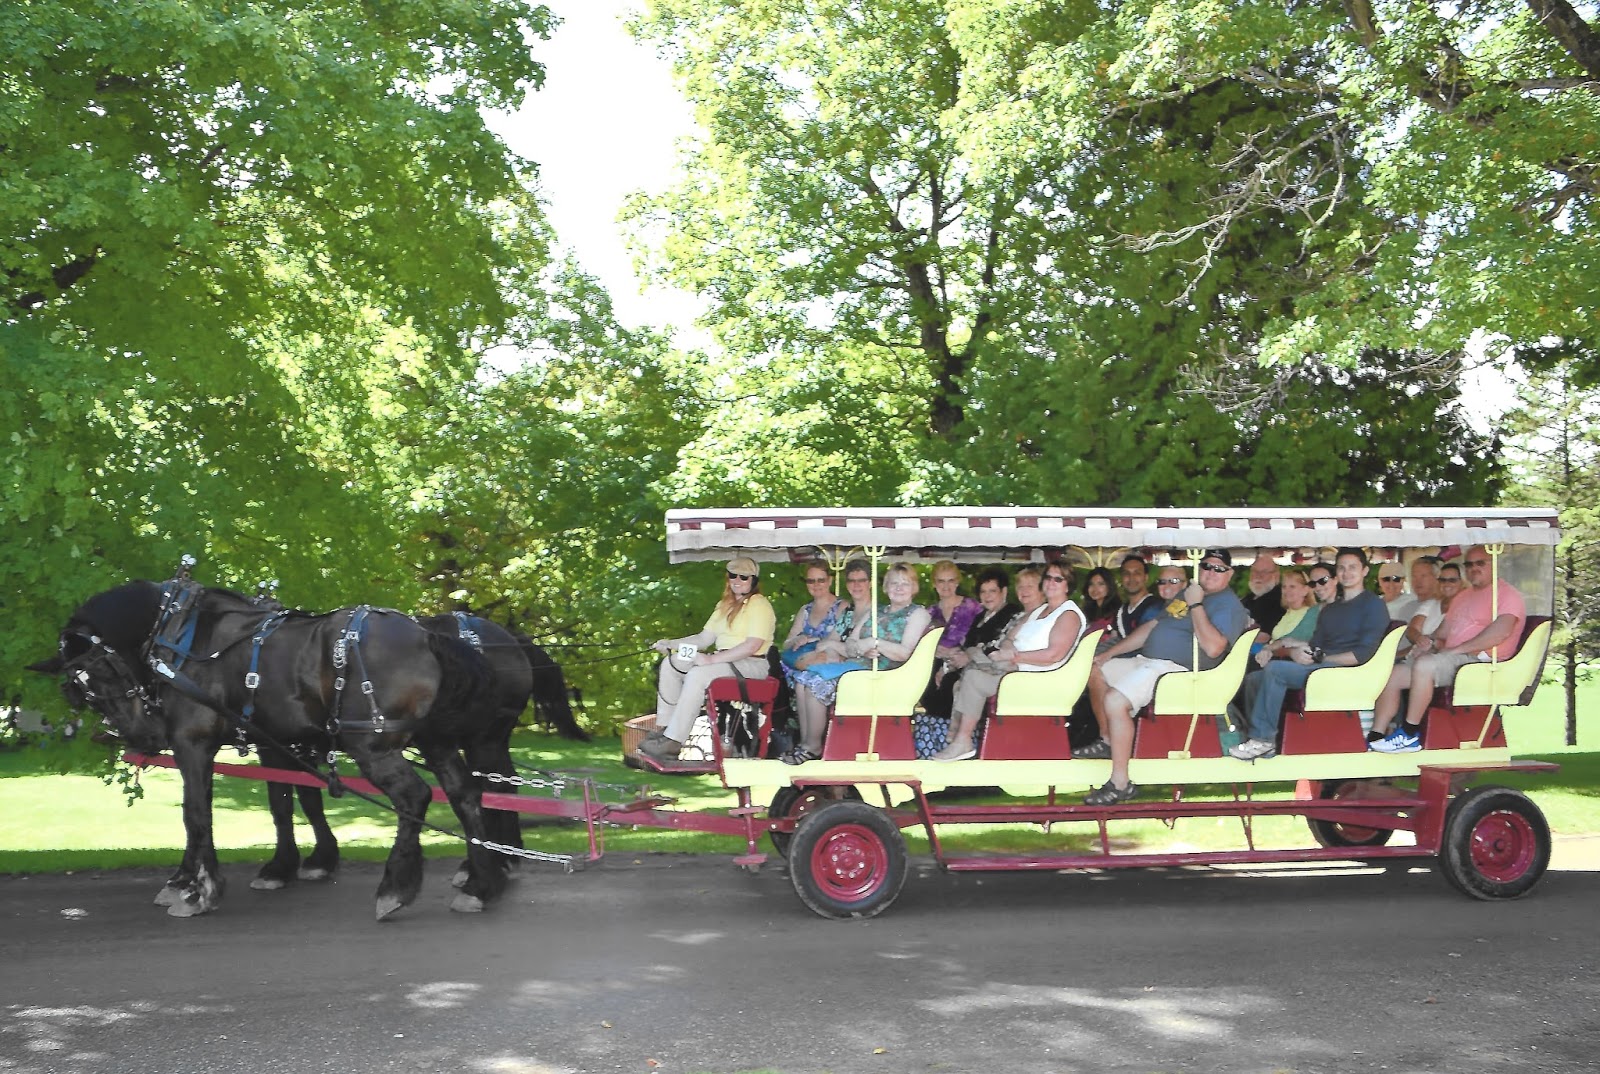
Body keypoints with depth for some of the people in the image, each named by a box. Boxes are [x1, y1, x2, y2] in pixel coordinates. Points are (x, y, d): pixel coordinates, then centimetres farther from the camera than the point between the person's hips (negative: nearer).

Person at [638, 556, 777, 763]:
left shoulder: (759, 605, -7)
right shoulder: (724, 605, 22)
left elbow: (752, 646, -19)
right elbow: (705, 638, 18)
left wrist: (712, 659, -24)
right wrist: (671, 643, 4)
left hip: (751, 665, -9)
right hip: (723, 660, 9)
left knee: (697, 674, -31)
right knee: (670, 663, -6)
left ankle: (673, 741, -32)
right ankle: (662, 729, -10)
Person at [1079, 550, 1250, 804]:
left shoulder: (1228, 605, -8)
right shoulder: (1184, 594, 19)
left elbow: (1213, 647, -25)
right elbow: (1150, 628, 25)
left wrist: (1196, 605, -19)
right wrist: (1109, 653, 21)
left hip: (1175, 669, -10)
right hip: (1146, 660, 10)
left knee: (1115, 701, -30)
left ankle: (1120, 783, -23)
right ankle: (1107, 740, 28)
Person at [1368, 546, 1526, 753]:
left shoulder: (1506, 593, -2)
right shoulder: (1462, 597, 28)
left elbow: (1501, 631, -20)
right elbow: (1444, 631, 27)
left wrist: (1456, 649, -19)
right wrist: (1429, 640, 1)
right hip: (1452, 658, 9)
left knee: (1424, 664, -34)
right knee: (1392, 675, -5)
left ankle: (1409, 735, -28)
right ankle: (1375, 738, -10)